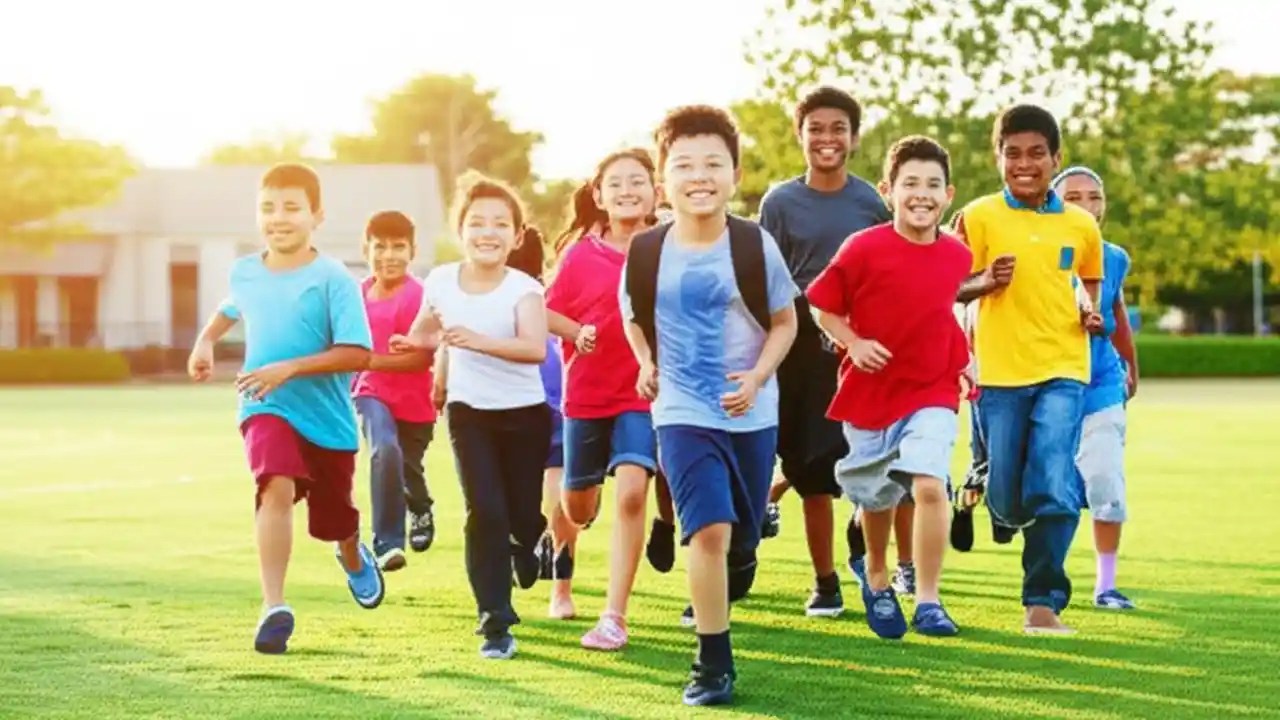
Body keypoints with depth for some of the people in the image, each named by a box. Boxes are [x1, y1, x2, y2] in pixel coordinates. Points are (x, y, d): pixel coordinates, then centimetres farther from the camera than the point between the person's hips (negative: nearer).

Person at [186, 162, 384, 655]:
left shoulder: (333, 279, -15)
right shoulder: (245, 272, 0)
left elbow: (357, 354, -21)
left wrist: (290, 367, -27)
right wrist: (206, 340, 11)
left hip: (329, 416, -1)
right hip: (267, 410, 1)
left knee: (334, 520, 17)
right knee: (278, 486, -30)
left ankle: (354, 559, 56)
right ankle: (274, 606, -31)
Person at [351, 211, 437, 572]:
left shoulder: (418, 296, -20)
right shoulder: (360, 293, -3)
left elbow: (422, 358, -24)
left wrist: (369, 360, -28)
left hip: (413, 400, -2)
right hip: (372, 392, 2)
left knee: (409, 469, 18)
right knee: (385, 451, -27)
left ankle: (420, 511, 55)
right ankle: (388, 543, -22)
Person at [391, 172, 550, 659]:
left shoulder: (523, 289, -17)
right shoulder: (441, 282, -6)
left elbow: (535, 347, -35)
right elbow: (429, 328, 18)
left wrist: (478, 340, -44)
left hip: (524, 414, -1)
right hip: (468, 413, 2)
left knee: (523, 515, 5)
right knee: (485, 513, -11)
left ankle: (527, 546, 45)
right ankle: (496, 624, -4)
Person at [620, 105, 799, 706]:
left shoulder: (755, 245, -11)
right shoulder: (646, 253, -8)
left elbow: (784, 321, -1)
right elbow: (634, 318, 13)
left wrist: (758, 376, -14)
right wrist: (649, 364, 1)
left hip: (752, 413, 1)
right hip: (683, 413, -1)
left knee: (739, 540, 13)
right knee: (709, 528, -18)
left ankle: (713, 589, 49)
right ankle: (713, 663, -8)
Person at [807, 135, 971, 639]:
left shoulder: (958, 256, -2)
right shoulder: (864, 249, -14)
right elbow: (822, 307, -5)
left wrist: (962, 358, 6)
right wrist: (854, 343, -19)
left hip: (932, 393, 1)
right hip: (870, 391, -1)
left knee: (930, 484, -20)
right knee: (876, 497, 15)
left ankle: (928, 602, -12)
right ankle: (877, 581, 42)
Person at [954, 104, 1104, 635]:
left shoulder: (1081, 225, 5)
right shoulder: (978, 217, -2)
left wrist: (1093, 312, 0)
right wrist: (985, 281, -21)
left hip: (1062, 371, 1)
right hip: (999, 372, -1)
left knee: (1055, 487, -14)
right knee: (1007, 498, 3)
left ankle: (1043, 601, -3)